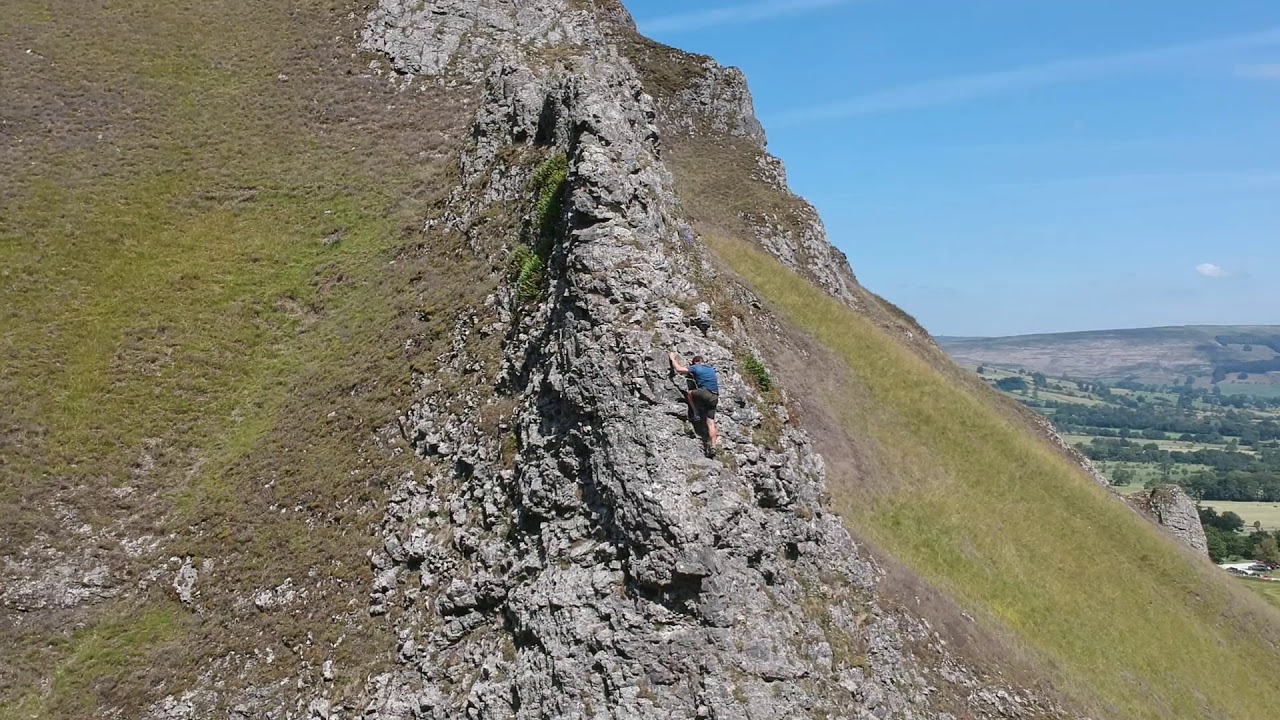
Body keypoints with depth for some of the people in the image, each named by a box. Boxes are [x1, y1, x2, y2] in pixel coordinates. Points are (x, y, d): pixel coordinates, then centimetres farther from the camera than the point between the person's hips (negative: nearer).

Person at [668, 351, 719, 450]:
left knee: (688, 393, 19)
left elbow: (679, 369, 1)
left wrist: (673, 359, 17)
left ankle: (696, 414, 11)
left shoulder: (696, 368, 5)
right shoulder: (711, 369, 25)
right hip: (714, 398, 6)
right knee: (711, 422, 6)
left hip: (705, 393, -6)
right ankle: (713, 445, -2)